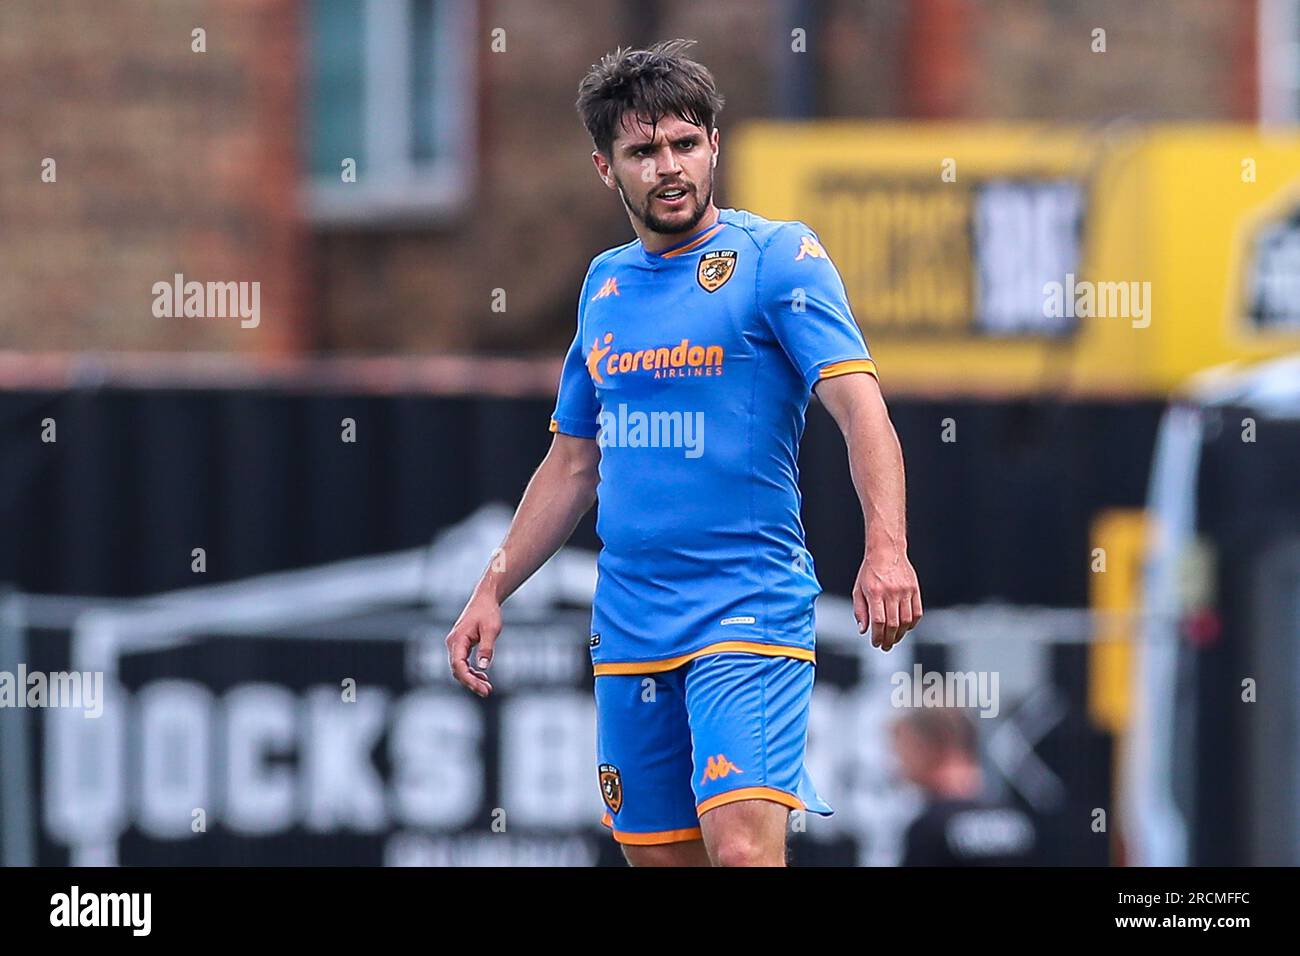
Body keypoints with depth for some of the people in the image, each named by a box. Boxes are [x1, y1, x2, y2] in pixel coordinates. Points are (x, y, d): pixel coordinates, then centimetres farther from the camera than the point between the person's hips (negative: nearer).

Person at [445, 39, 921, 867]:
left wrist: (887, 548, -31)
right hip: (627, 627, 6)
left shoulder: (779, 256, -5)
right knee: (660, 854, 7)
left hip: (749, 606, -6)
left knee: (742, 848, -21)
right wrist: (491, 593, 18)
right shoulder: (604, 285, 14)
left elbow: (860, 405, -17)